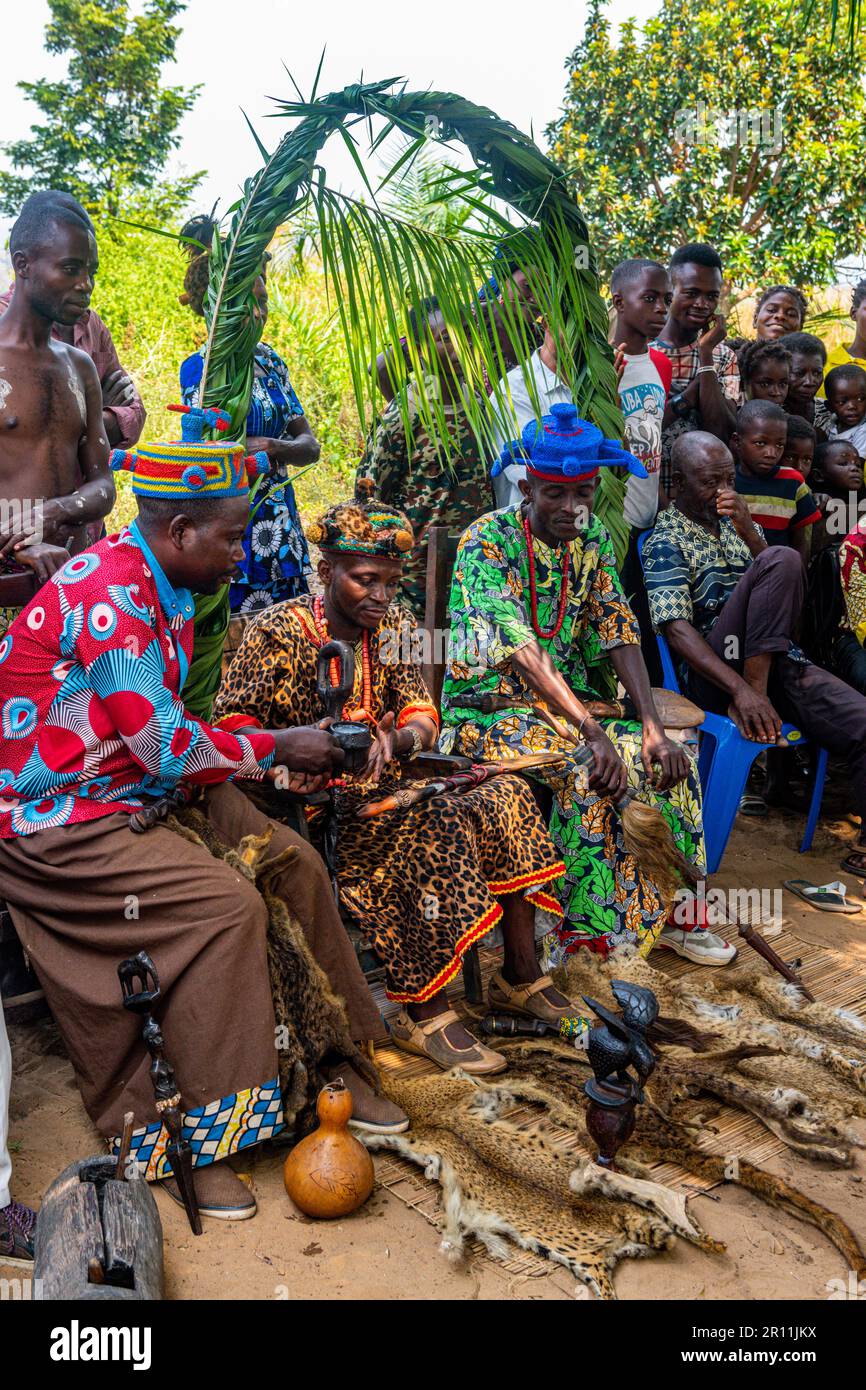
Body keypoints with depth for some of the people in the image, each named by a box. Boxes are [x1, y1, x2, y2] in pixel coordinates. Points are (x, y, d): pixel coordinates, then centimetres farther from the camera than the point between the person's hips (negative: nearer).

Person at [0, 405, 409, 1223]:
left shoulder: (163, 589, 7)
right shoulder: (111, 597, -24)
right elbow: (169, 749, -25)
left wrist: (273, 762, -1)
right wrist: (276, 748, -11)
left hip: (138, 789, 9)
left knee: (292, 862, 1)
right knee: (225, 904, -23)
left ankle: (333, 1061, 13)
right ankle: (195, 1139, -9)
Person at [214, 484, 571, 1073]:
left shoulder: (394, 624, 7)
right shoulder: (278, 633, -9)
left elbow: (422, 717, 0)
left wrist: (395, 739, -25)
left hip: (380, 791, 6)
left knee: (506, 795, -12)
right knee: (431, 824, -30)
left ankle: (522, 978, -4)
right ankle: (423, 1012, -21)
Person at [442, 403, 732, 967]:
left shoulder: (592, 538, 4)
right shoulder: (488, 541, -15)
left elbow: (620, 634, -3)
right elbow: (521, 650, -26)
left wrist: (653, 728, -16)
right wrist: (592, 730, -35)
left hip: (570, 701, 6)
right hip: (492, 708, -6)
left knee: (671, 761, -11)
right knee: (589, 768, -30)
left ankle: (668, 912, 5)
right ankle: (588, 928, -16)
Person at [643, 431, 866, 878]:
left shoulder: (737, 521, 21)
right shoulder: (666, 541, -1)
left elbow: (784, 593, 13)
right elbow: (677, 630, -15)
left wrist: (748, 531, -3)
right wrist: (741, 689, -28)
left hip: (774, 661, 6)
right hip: (712, 674, -6)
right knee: (782, 559, -24)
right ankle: (754, 691, -22)